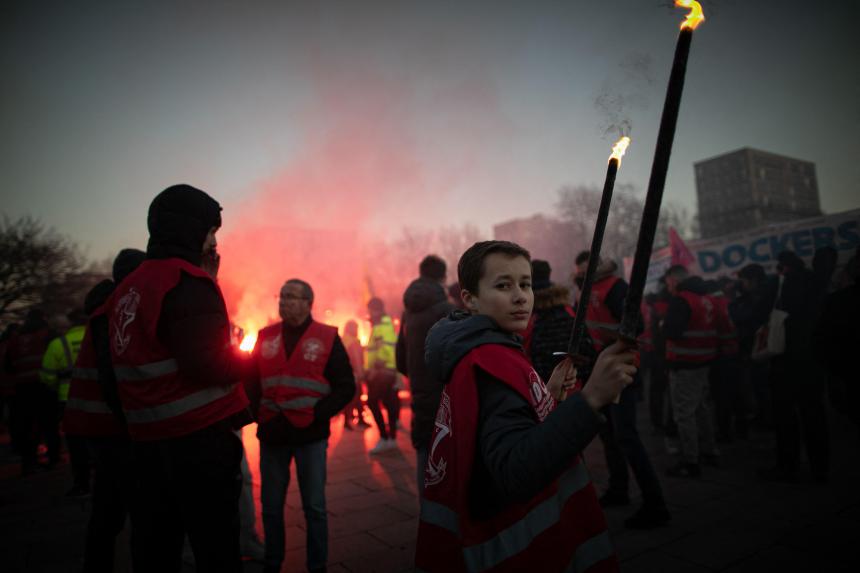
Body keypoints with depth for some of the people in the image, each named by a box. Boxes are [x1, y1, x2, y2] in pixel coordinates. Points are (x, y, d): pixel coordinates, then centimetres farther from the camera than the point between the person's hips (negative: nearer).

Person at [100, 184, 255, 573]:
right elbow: (209, 362, -23)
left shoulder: (127, 288, 14)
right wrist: (252, 361, -7)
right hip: (201, 439, -9)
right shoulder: (187, 281, -13)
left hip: (149, 440, 9)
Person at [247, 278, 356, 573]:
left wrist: (317, 414, -14)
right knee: (271, 506, 14)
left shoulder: (327, 337, -4)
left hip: (311, 436, -3)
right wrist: (256, 412, -7)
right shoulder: (265, 337, 6)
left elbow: (346, 387, -4)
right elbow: (251, 382, 10)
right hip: (271, 435, 3)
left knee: (314, 507, 8)